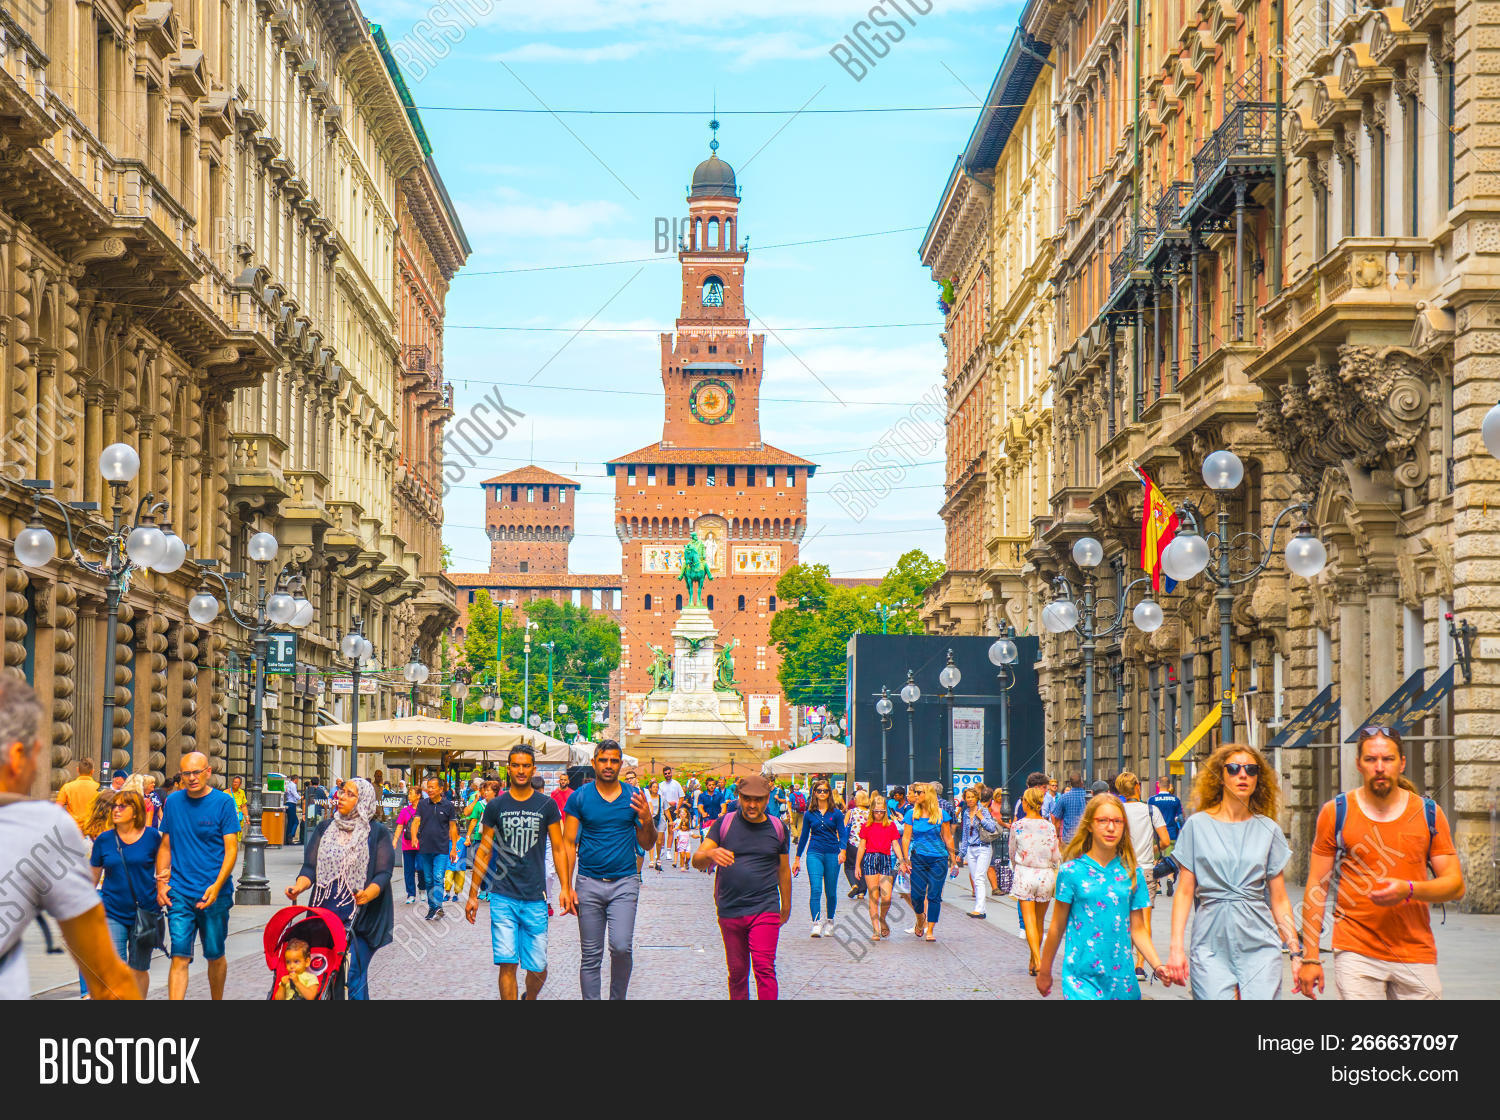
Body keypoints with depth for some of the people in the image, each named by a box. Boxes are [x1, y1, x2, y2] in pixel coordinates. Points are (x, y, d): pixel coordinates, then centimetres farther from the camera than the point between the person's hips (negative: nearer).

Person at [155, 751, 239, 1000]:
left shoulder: (223, 802, -3)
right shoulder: (173, 802, 7)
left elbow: (231, 848, -6)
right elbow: (165, 846, 15)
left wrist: (217, 886, -17)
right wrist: (161, 881, 4)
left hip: (214, 894, -2)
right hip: (180, 893, 2)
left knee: (215, 956, 10)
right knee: (180, 957, -8)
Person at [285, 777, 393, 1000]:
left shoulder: (378, 833, 0)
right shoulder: (325, 828, 11)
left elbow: (384, 873, -6)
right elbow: (310, 868, 9)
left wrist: (368, 894, -26)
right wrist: (298, 887, -13)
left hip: (361, 918, -4)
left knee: (355, 980, -9)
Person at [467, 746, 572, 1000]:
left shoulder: (547, 805, 3)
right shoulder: (496, 806, 4)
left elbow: (558, 849, 6)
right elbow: (484, 852, 9)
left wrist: (565, 888, -5)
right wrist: (473, 895, 7)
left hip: (535, 898, 0)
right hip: (503, 898, 0)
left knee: (538, 968, 3)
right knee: (507, 964, -8)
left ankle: (530, 998, 34)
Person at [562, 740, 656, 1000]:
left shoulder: (634, 797, 4)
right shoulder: (579, 797, 1)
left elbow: (646, 844, 9)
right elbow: (569, 843, 2)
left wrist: (647, 821, -12)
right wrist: (566, 886, -6)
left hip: (624, 883, 0)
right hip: (589, 883, 0)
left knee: (621, 947, -13)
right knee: (590, 956, 4)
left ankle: (617, 997, 8)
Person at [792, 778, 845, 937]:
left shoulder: (836, 813, 4)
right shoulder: (809, 814, 7)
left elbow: (843, 834, 2)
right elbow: (804, 836, 14)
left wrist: (842, 850, -16)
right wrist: (797, 858, 15)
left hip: (832, 854, 0)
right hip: (814, 853, 0)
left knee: (831, 891, 6)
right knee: (815, 889, -14)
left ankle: (829, 921, 24)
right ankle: (816, 924, -19)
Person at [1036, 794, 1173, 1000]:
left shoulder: (1132, 874, 5)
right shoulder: (1072, 871, -3)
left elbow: (1138, 930, 10)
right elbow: (1057, 927, 5)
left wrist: (1159, 966, -3)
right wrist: (1044, 971, 11)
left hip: (1121, 975, 3)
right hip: (1081, 977, -3)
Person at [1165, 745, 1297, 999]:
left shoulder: (1268, 829, 10)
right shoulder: (1197, 825, 4)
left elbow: (1279, 899, 11)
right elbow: (1184, 892, 3)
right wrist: (1176, 947, -4)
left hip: (1260, 945, 1)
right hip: (1211, 947, -1)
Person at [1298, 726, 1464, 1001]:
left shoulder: (1428, 813, 8)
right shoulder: (1336, 812, 3)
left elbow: (1455, 885, 7)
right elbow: (1316, 887, 4)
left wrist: (1408, 890, -14)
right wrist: (1310, 957, -1)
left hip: (1417, 954, 2)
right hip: (1356, 954, -2)